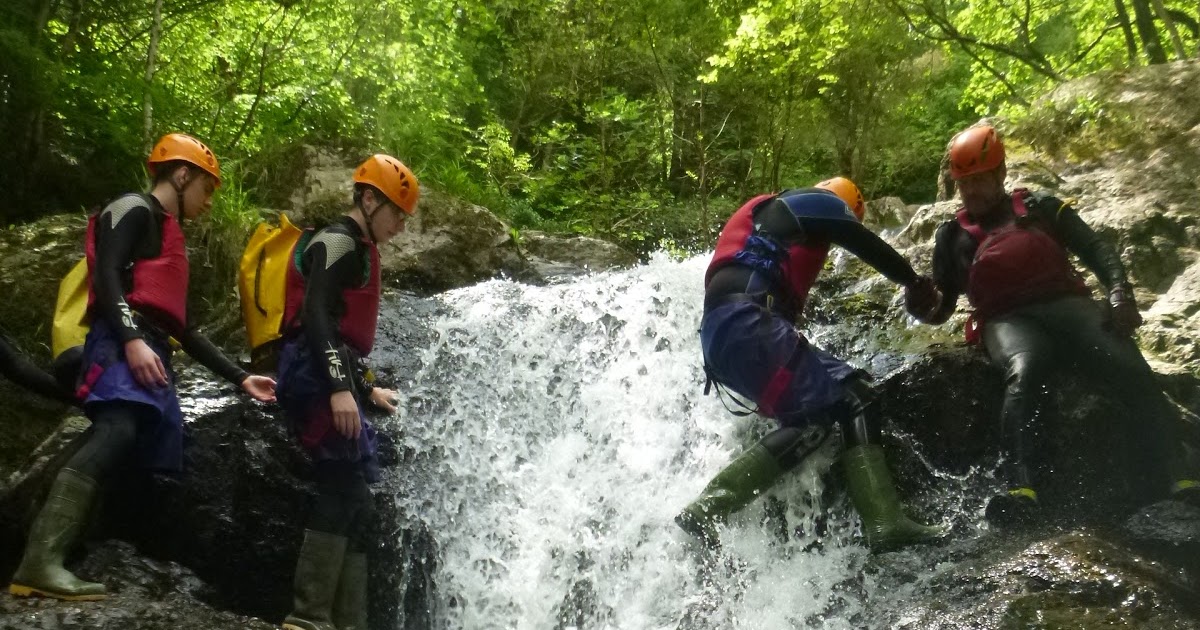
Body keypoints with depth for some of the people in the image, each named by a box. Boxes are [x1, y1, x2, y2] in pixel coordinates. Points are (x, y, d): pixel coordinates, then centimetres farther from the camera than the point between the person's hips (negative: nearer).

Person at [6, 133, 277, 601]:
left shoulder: (168, 237, 33)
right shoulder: (135, 210, 7)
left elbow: (184, 329, 31)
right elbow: (106, 275, -11)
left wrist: (240, 378, 28)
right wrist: (131, 339, -25)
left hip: (153, 354, 10)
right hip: (122, 343, -10)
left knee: (155, 464, -1)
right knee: (116, 432, -31)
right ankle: (40, 563, -40)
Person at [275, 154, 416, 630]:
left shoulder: (356, 252, 27)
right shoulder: (339, 241, -4)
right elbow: (315, 315, -19)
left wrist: (366, 391, 29)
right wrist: (338, 388, -28)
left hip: (328, 378, 11)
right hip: (316, 374, -11)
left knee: (353, 502, 6)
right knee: (344, 489, -18)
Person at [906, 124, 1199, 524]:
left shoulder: (1041, 208, 21)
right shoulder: (952, 236, 22)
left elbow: (1095, 249, 12)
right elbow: (941, 307, 21)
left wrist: (1119, 293, -8)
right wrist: (924, 307, -5)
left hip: (1067, 303, 2)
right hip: (1007, 320, -1)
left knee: (1132, 370, -28)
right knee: (1023, 371, -38)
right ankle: (1018, 486, -54)